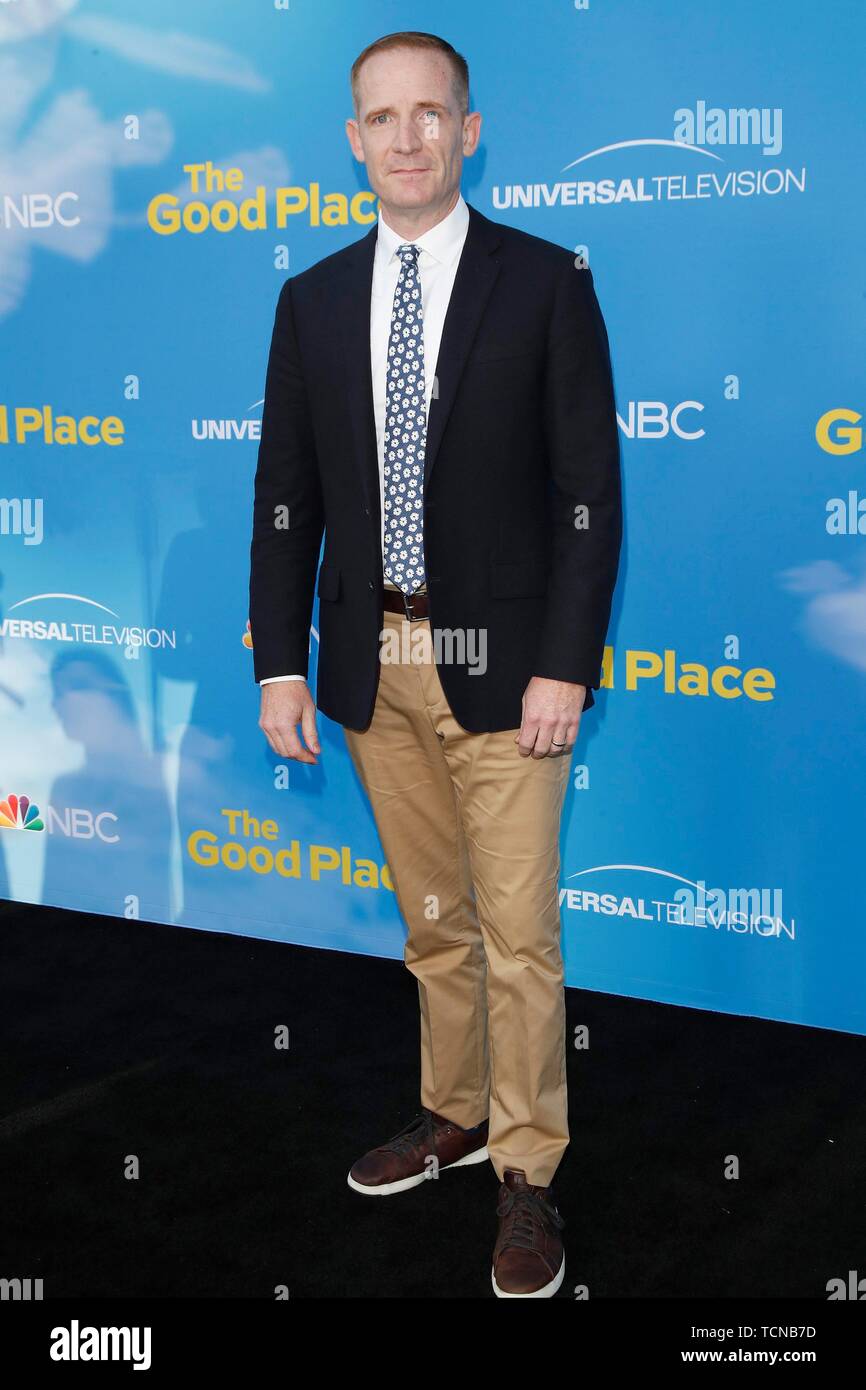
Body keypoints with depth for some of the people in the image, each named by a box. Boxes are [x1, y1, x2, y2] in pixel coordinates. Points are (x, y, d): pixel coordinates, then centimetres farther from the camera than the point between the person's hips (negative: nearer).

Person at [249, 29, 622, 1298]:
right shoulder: (314, 300, 7)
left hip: (501, 661, -4)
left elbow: (589, 488, -7)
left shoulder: (546, 282, -4)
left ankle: (527, 1176, 16)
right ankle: (454, 1113, 36)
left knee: (519, 933, 1)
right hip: (373, 663, 4)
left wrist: (564, 664, -13)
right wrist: (280, 664, 1)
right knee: (431, 920, 17)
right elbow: (286, 497, 7)